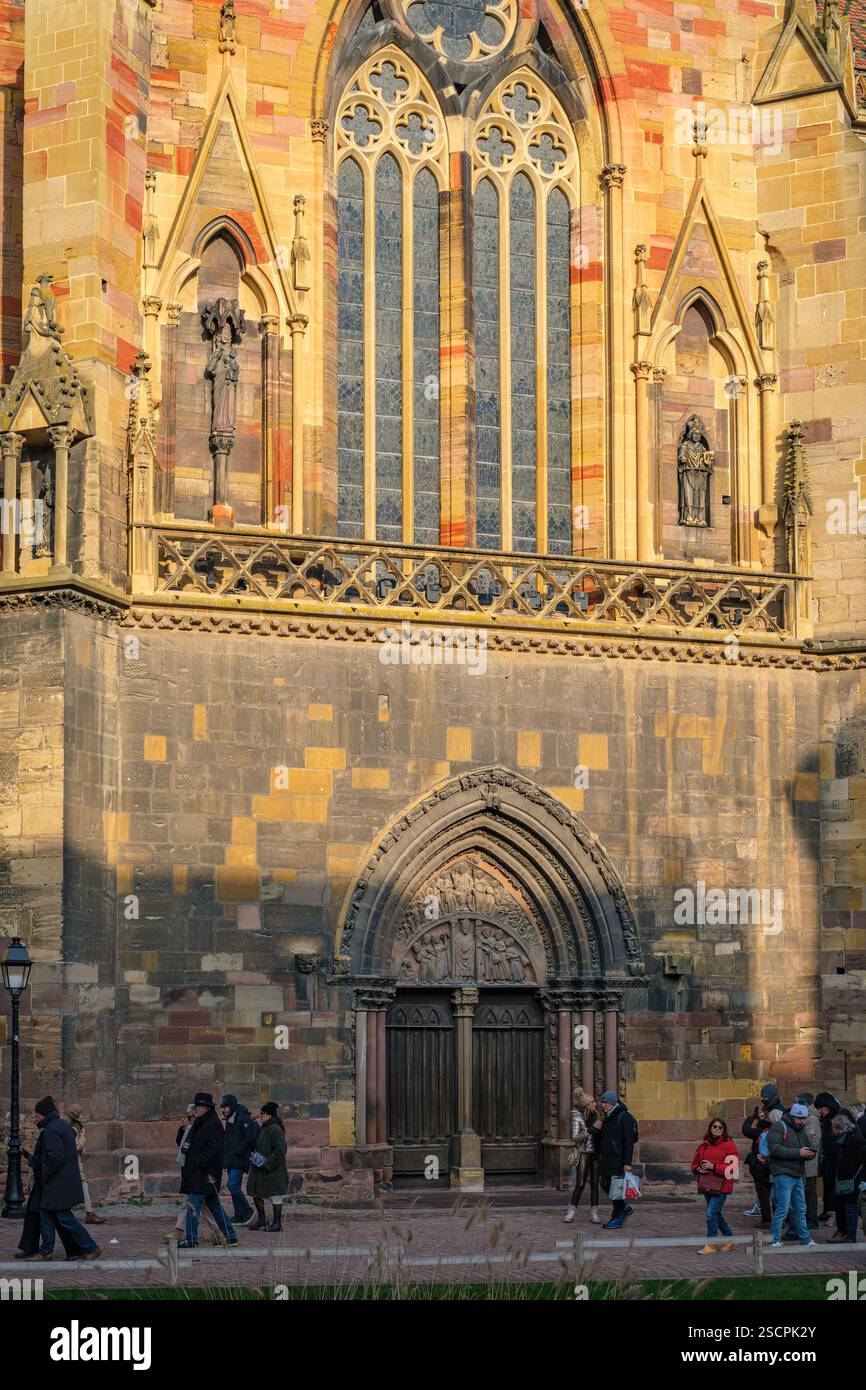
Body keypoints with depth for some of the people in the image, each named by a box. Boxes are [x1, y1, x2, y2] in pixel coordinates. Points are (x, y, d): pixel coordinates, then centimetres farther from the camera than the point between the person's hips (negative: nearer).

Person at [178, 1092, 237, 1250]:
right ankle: (231, 1236, 17)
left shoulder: (212, 1124, -14)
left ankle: (191, 1239, -6)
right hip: (198, 1172, 10)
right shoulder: (200, 1123, 16)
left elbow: (215, 1148, -21)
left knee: (193, 1203, -10)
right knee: (214, 1205, 13)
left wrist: (197, 1160, -22)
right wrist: (186, 1148, 10)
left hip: (205, 1174, -10)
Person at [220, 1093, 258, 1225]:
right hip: (230, 1160, 9)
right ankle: (239, 1216, 14)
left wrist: (236, 1152, -19)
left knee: (232, 1185, -15)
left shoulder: (243, 1119, -13)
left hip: (240, 1160, -9)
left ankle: (248, 1210, -2)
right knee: (235, 1187, 9)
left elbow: (249, 1138, -18)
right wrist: (225, 1156, 11)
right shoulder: (230, 1120, 16)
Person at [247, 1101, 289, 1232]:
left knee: (275, 1196, -1)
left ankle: (277, 1223, 7)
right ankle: (261, 1221, 24)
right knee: (256, 1194, 14)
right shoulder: (263, 1129, 13)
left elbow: (281, 1150, -24)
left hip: (273, 1170, -10)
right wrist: (254, 1155, 6)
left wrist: (267, 1163, -22)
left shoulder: (275, 1129, -17)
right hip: (260, 1170, 10)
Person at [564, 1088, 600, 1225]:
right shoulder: (577, 1117, -8)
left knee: (594, 1183, 3)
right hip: (583, 1153, -5)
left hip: (596, 1153, 5)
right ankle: (571, 1212, 7)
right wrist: (591, 1130, -25)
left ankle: (594, 1213, 6)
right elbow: (575, 1137, -17)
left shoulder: (595, 1115, 8)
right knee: (580, 1184, -5)